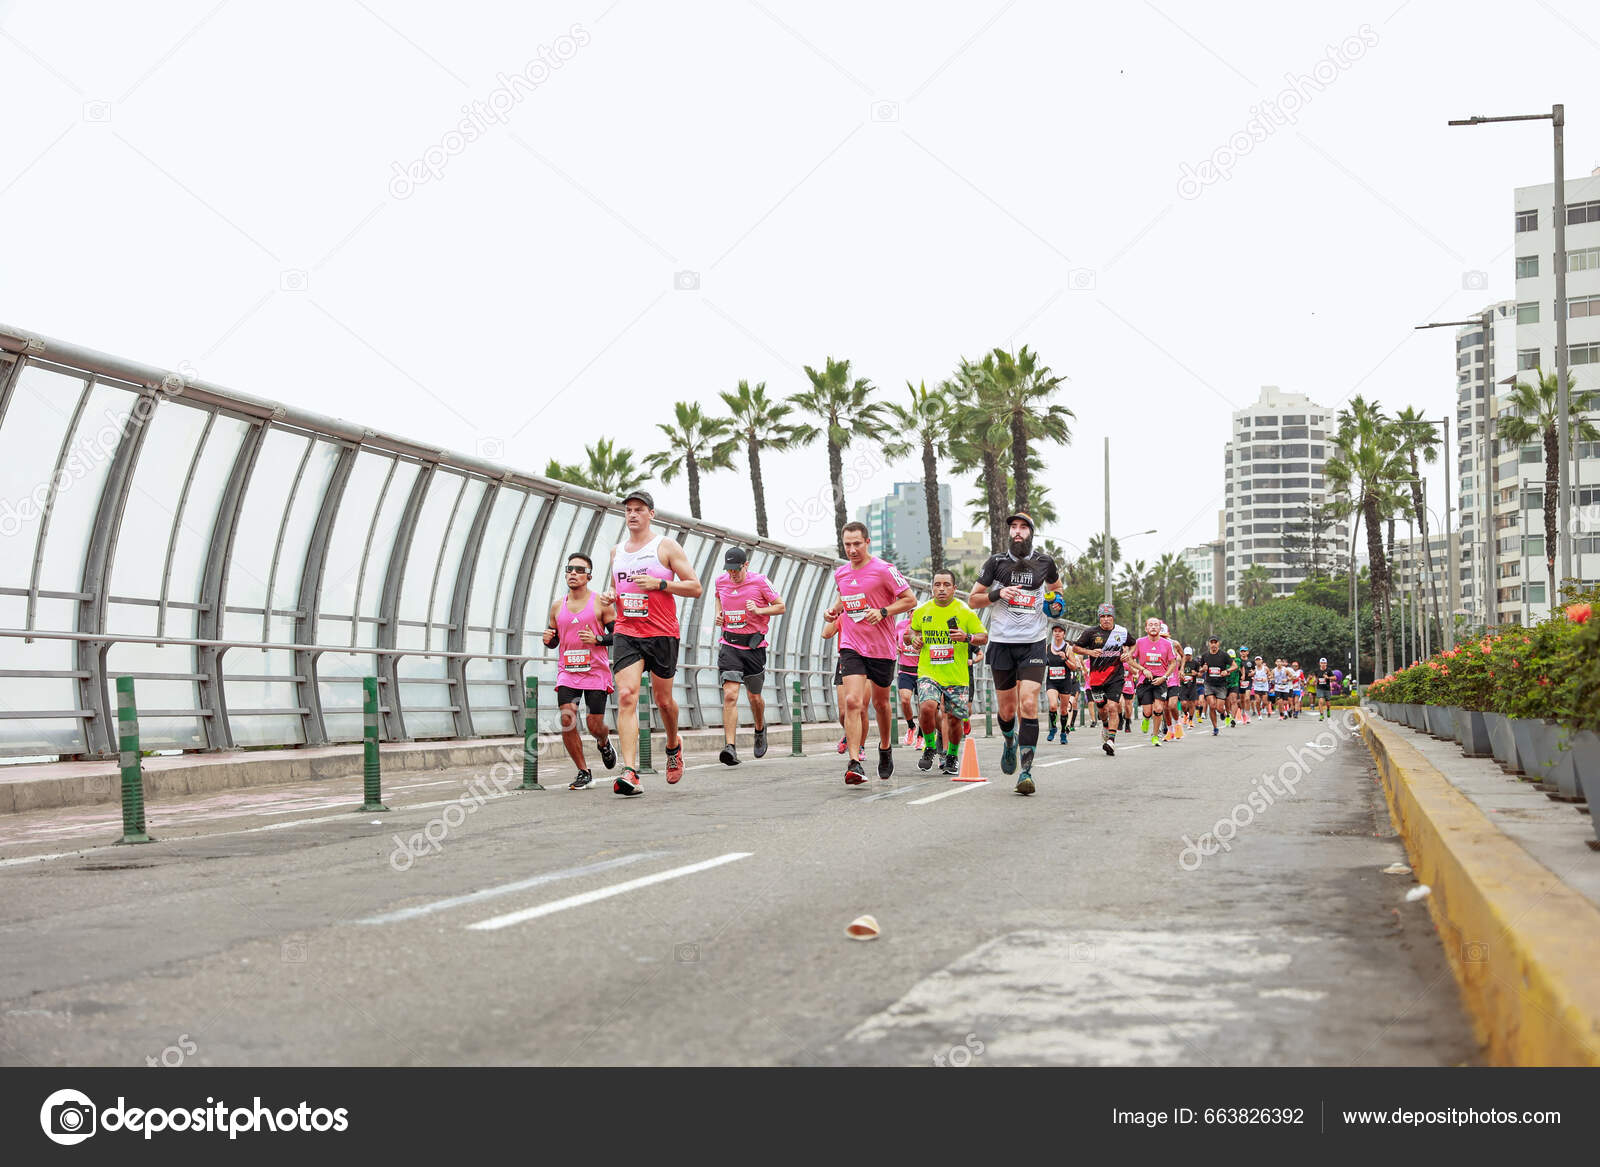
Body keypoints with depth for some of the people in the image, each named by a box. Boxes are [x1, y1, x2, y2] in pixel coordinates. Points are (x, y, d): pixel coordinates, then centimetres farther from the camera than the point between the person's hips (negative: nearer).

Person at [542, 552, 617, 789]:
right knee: (567, 720, -14)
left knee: (595, 726, -2)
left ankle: (604, 743, 37)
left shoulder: (601, 603, -2)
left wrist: (597, 639, -18)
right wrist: (548, 639, -5)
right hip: (567, 671, 3)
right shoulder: (558, 606, 9)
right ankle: (583, 772, 0)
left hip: (596, 672, -3)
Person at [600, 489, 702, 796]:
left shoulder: (666, 546, -1)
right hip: (626, 633, 3)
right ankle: (630, 772, -23)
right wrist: (610, 596, 5)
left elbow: (695, 587, -4)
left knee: (663, 699, 9)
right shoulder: (616, 551, 15)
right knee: (626, 695, -15)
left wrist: (658, 583, -16)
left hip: (662, 633, -3)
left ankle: (673, 745, 41)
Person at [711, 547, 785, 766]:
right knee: (730, 696, -15)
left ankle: (760, 730, 45)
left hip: (754, 646, -1)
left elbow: (781, 607, 1)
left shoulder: (760, 581, -8)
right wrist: (718, 613, 7)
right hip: (729, 645, 1)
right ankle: (730, 747, -20)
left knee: (754, 697, 13)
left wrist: (759, 610, -16)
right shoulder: (720, 582, 2)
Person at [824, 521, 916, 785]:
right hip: (851, 647, 2)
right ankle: (855, 763, -19)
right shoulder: (840, 573, 6)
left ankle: (886, 748, 41)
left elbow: (910, 600, -7)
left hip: (882, 648, -2)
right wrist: (834, 610, 6)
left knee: (880, 702, 14)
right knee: (853, 701, -15)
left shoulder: (884, 570, -11)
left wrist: (883, 612, -20)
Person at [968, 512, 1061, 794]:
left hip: (1034, 644, -1)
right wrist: (998, 594, -13)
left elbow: (1055, 585, 27)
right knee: (1007, 710, 8)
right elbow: (972, 600, 5)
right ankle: (1010, 741, 43)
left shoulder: (1044, 563, 4)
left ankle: (1026, 771, -15)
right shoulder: (996, 562, 1)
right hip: (1002, 643, 1)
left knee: (1028, 705, -15)